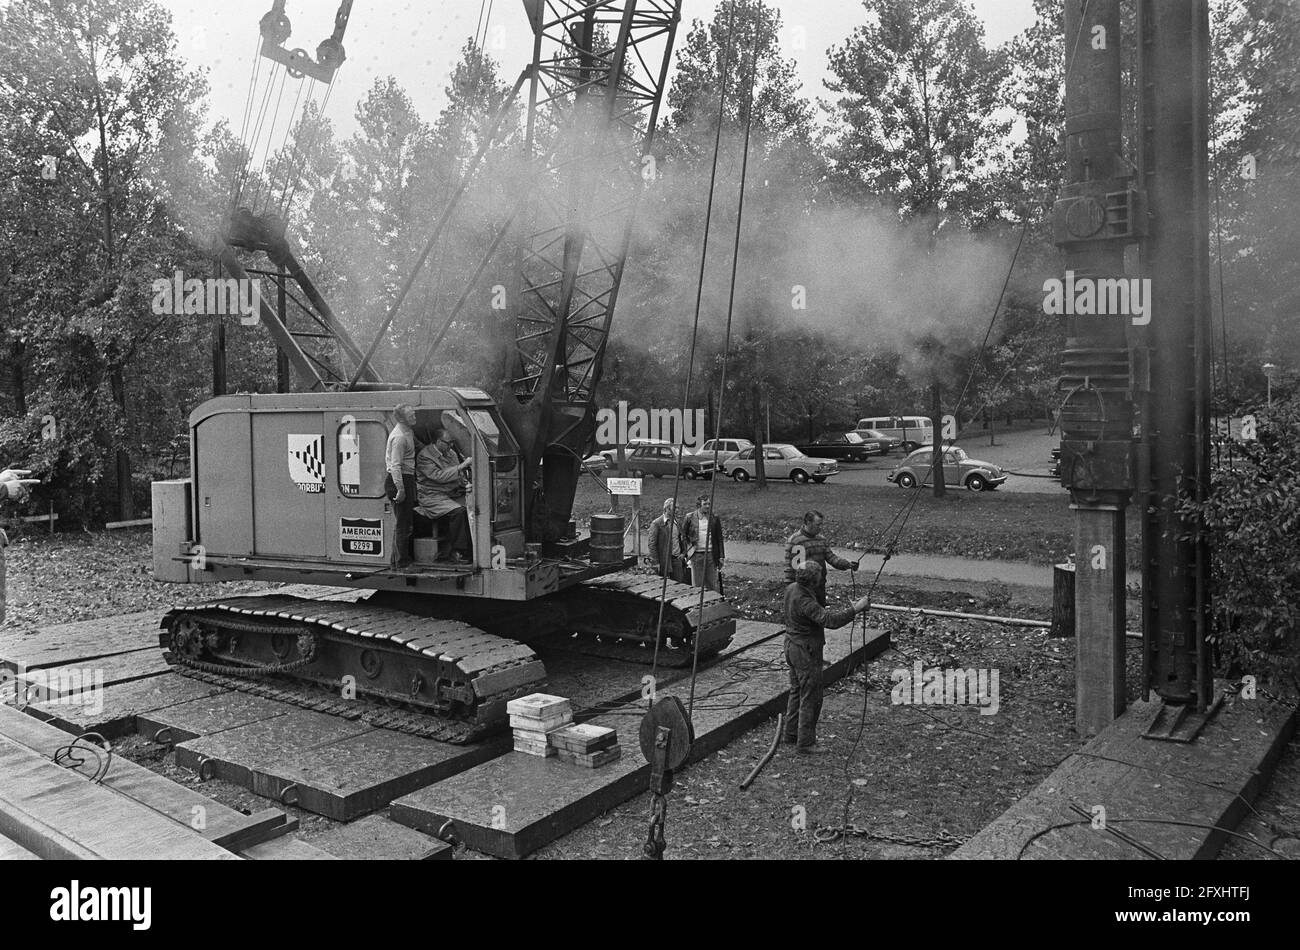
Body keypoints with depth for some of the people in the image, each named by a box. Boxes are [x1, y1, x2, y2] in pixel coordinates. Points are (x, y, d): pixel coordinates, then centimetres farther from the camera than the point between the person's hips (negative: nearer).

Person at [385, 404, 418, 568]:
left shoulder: (408, 431, 13)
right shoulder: (399, 437, -18)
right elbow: (395, 465, -23)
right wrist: (400, 489, -24)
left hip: (407, 479, 10)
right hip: (400, 480, -10)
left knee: (404, 522, 15)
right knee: (403, 523, -6)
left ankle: (397, 560, 22)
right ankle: (402, 563, 0)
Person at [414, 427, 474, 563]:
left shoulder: (450, 452, 16)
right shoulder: (424, 456, -8)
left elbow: (458, 475, 23)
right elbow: (439, 476, -21)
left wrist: (466, 483, 2)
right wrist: (461, 466, -23)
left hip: (452, 494, 7)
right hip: (432, 497, -7)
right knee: (458, 511, -32)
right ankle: (455, 553, -23)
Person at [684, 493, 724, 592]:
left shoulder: (715, 518, 4)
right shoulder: (690, 518, 0)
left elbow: (719, 539, 8)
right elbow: (684, 536, 7)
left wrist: (721, 557, 4)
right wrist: (684, 553, 1)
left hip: (711, 554, 1)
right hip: (696, 555, -1)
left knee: (713, 585, 3)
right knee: (697, 585, 4)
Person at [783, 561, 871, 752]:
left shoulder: (792, 589, 1)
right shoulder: (804, 601, -29)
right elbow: (829, 621, -36)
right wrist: (855, 609, -33)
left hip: (793, 646, 10)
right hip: (806, 652, -10)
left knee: (797, 691, 22)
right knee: (810, 697, 2)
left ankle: (790, 733, 33)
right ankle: (805, 743, 9)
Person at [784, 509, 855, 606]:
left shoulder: (821, 539, 10)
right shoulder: (795, 540, -12)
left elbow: (831, 557, 8)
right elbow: (790, 566, -12)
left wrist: (847, 564, -8)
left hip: (820, 586, 7)